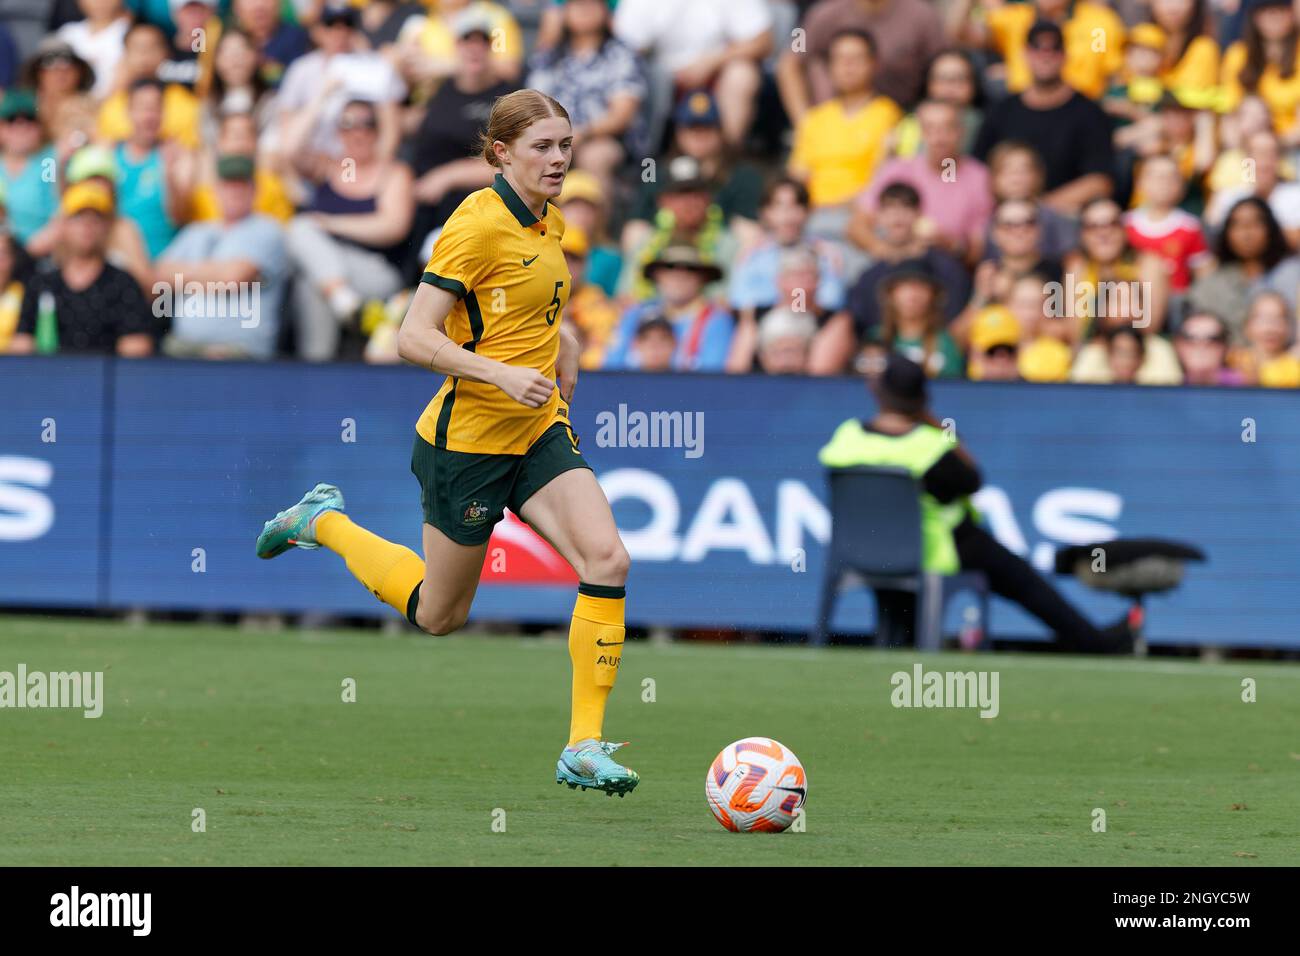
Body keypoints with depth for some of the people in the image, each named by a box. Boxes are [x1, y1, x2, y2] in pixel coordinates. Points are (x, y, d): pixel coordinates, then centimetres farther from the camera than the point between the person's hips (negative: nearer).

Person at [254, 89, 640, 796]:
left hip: (540, 432, 7)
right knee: (440, 615, 9)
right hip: (469, 440, -7)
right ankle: (325, 523, 34)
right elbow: (414, 338, -22)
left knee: (606, 559, -16)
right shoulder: (478, 223, -17)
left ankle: (584, 748, -11)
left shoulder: (550, 226, 8)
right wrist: (501, 374, -30)